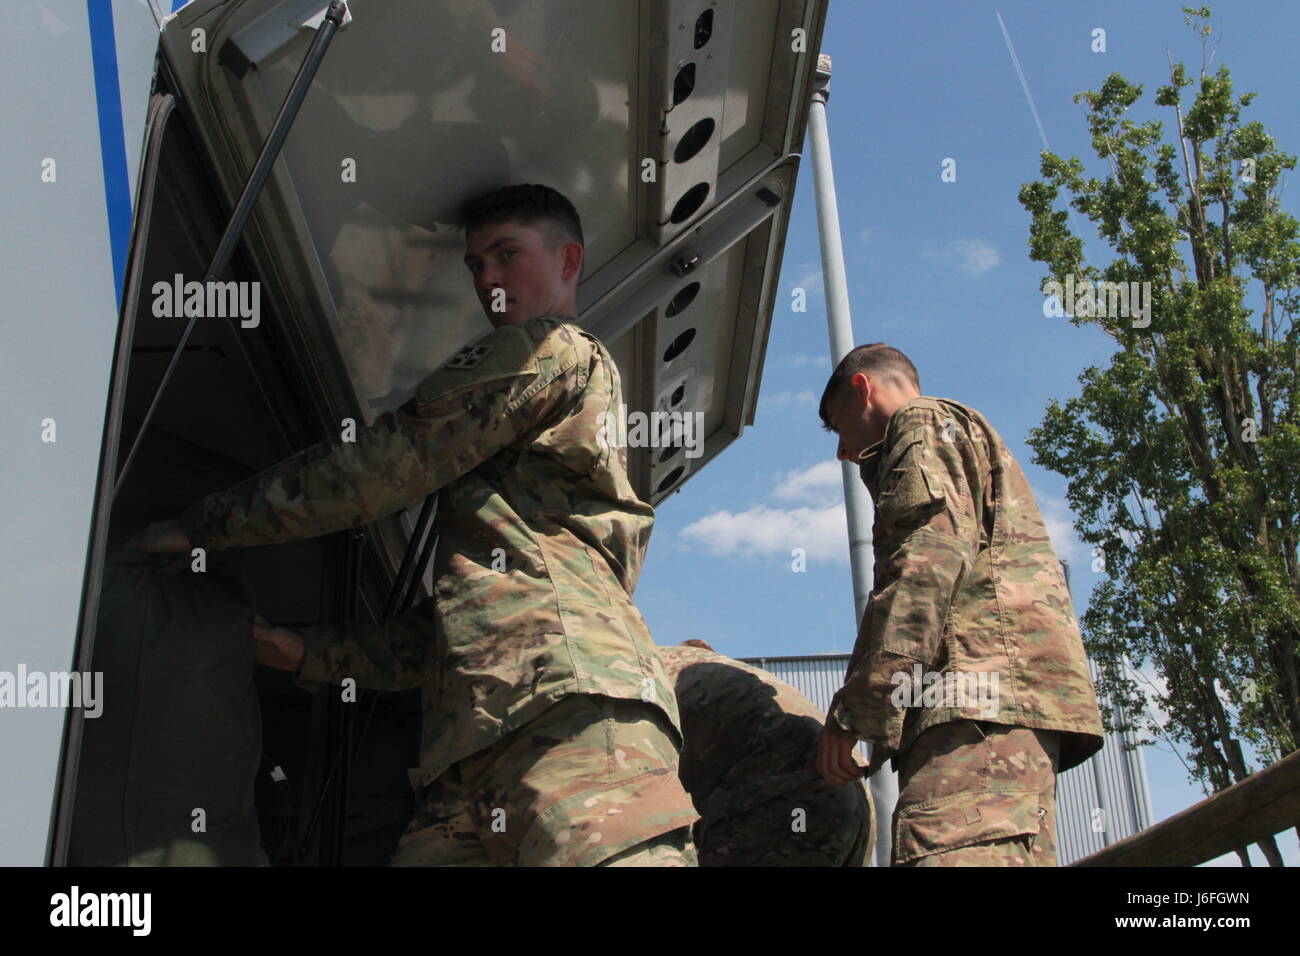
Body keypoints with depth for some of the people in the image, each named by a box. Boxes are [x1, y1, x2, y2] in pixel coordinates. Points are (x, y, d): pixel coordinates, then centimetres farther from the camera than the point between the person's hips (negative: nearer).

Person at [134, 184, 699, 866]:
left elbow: (373, 467, 3)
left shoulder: (549, 351, 9)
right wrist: (313, 654, 28)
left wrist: (201, 525, 12)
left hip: (572, 712, -9)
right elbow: (463, 619, 33)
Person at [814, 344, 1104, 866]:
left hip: (983, 691, -10)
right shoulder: (970, 436, 38)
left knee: (954, 853, -25)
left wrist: (857, 711, -14)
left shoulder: (924, 422, 10)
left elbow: (930, 559, -10)